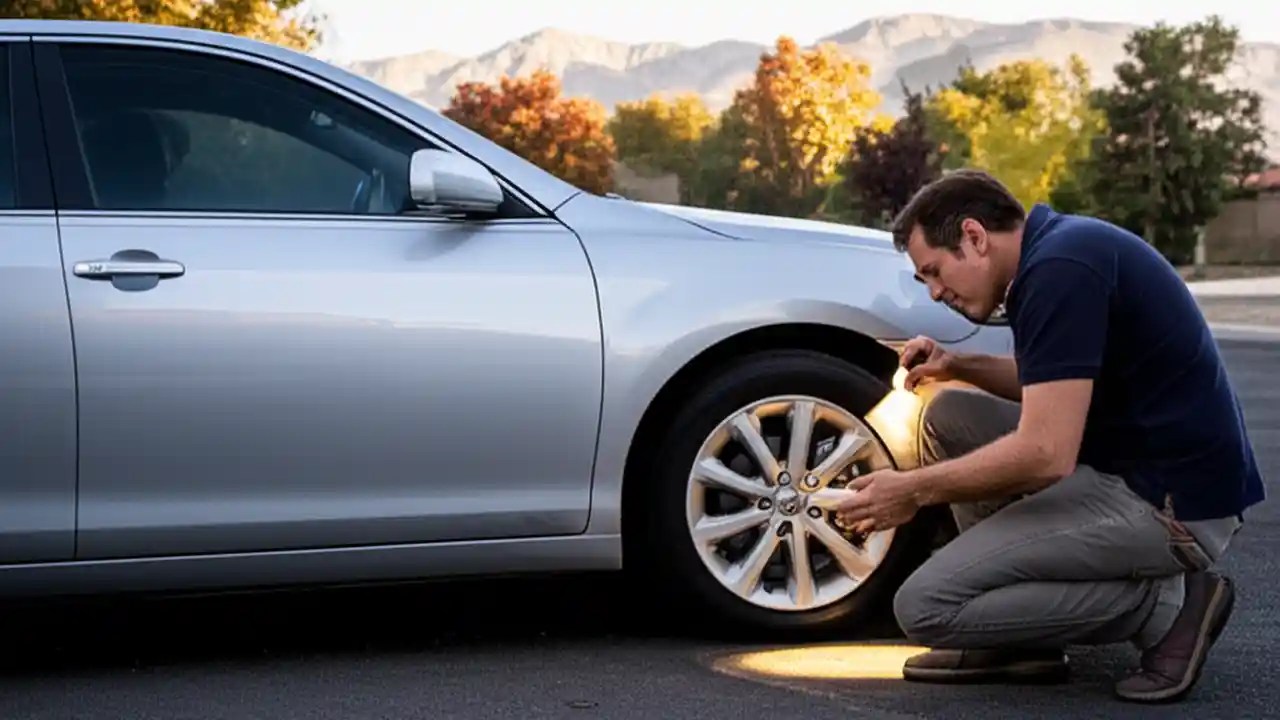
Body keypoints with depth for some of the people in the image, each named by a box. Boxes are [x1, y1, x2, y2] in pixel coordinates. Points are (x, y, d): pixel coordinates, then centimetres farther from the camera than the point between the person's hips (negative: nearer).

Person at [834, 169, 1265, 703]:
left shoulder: (1060, 268, -20)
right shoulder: (1056, 248, 12)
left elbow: (1045, 456, -25)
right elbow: (1047, 386, 29)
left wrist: (914, 491, -12)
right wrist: (956, 367, 12)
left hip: (1171, 501, -10)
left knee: (925, 605, -12)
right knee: (949, 413, 15)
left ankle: (1163, 604, -5)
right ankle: (1023, 642, 11)